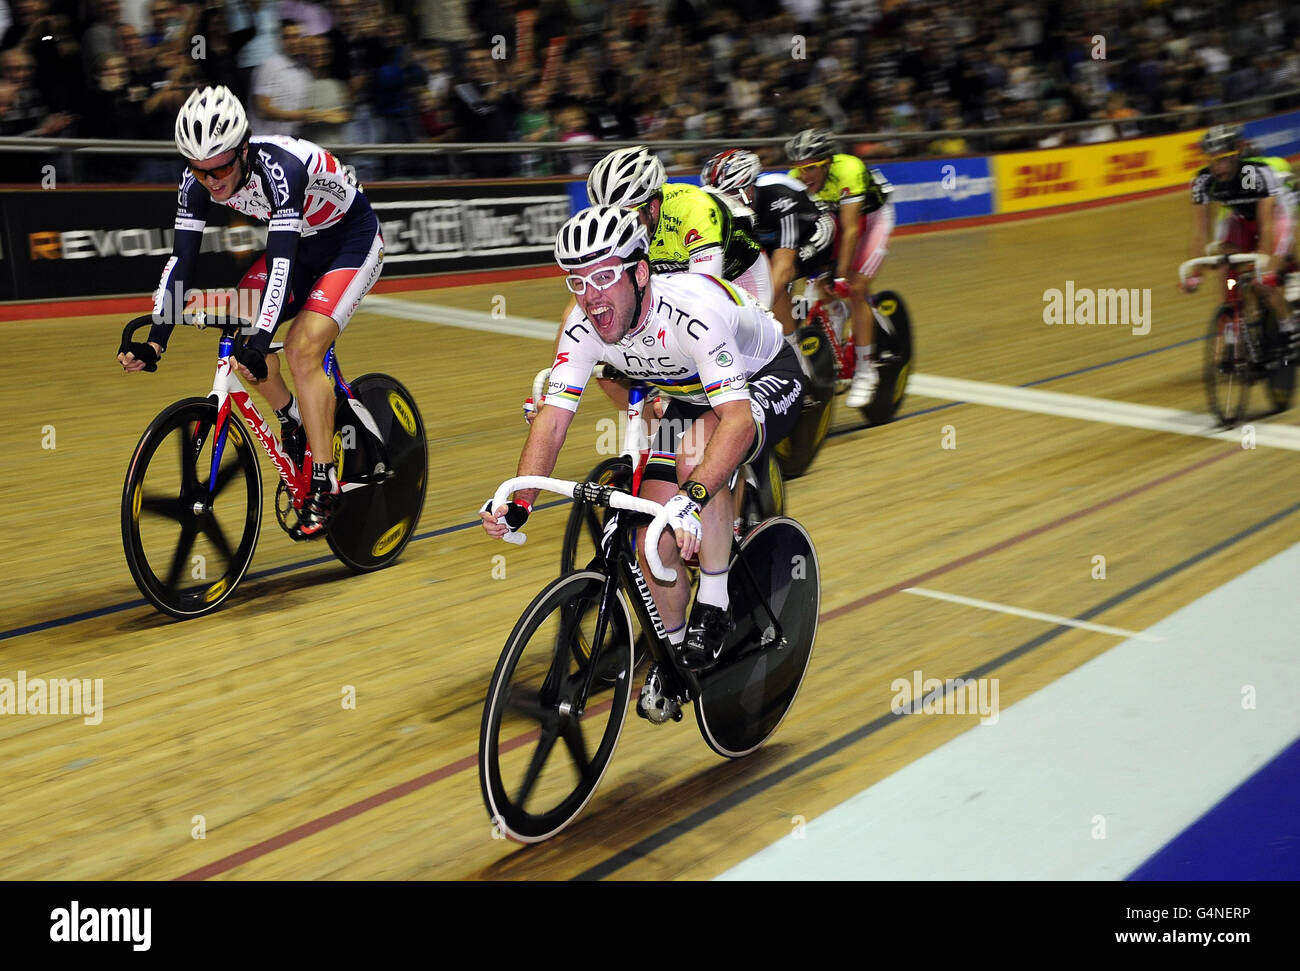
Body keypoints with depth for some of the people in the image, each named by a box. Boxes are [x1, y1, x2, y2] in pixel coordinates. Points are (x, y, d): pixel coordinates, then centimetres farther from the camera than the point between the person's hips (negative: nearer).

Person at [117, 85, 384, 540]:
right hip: (300, 242, 7)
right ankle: (292, 423, 14)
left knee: (302, 347, -22)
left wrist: (259, 342, -51)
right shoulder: (198, 180, -17)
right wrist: (155, 340, -27)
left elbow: (282, 259, -42)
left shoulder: (280, 167, -35)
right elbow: (181, 257, -18)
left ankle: (325, 485, -16)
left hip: (352, 238, -7)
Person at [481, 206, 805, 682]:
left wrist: (692, 499, -59)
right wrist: (518, 503, -32)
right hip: (692, 399, 6)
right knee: (654, 544, -6)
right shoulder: (583, 326, -20)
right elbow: (552, 416, -19)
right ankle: (675, 654, 20)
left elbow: (738, 419, -46)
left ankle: (714, 606, -19)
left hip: (766, 379, -6)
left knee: (696, 454, -37)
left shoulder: (690, 310, -38)